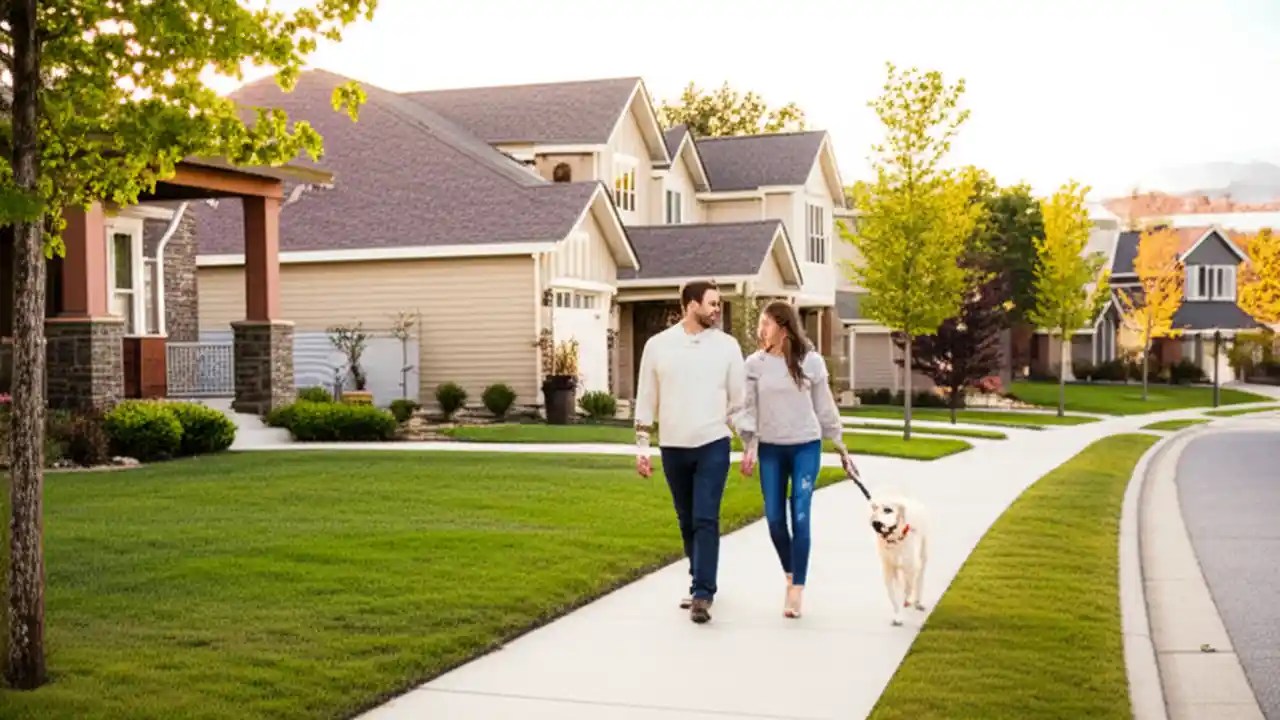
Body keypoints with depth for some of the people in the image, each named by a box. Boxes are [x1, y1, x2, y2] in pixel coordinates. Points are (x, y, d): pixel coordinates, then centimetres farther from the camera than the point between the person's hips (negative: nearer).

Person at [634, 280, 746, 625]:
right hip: (673, 447, 2)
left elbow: (739, 399, 4)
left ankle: (702, 593, -9)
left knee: (706, 520, -9)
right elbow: (646, 401, 5)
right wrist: (641, 447, 2)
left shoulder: (727, 345, 0)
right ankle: (701, 583, 27)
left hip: (713, 444, -2)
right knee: (687, 522, 12)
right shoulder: (658, 345, 1)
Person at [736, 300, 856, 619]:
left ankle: (796, 592, -1)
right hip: (770, 449, 2)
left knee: (800, 518, -8)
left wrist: (841, 447, 8)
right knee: (774, 519, 3)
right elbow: (748, 408, 1)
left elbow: (825, 407, 4)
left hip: (806, 447, -2)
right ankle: (790, 575, 29)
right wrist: (749, 446, -10)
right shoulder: (755, 363, -1)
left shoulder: (811, 361, -4)